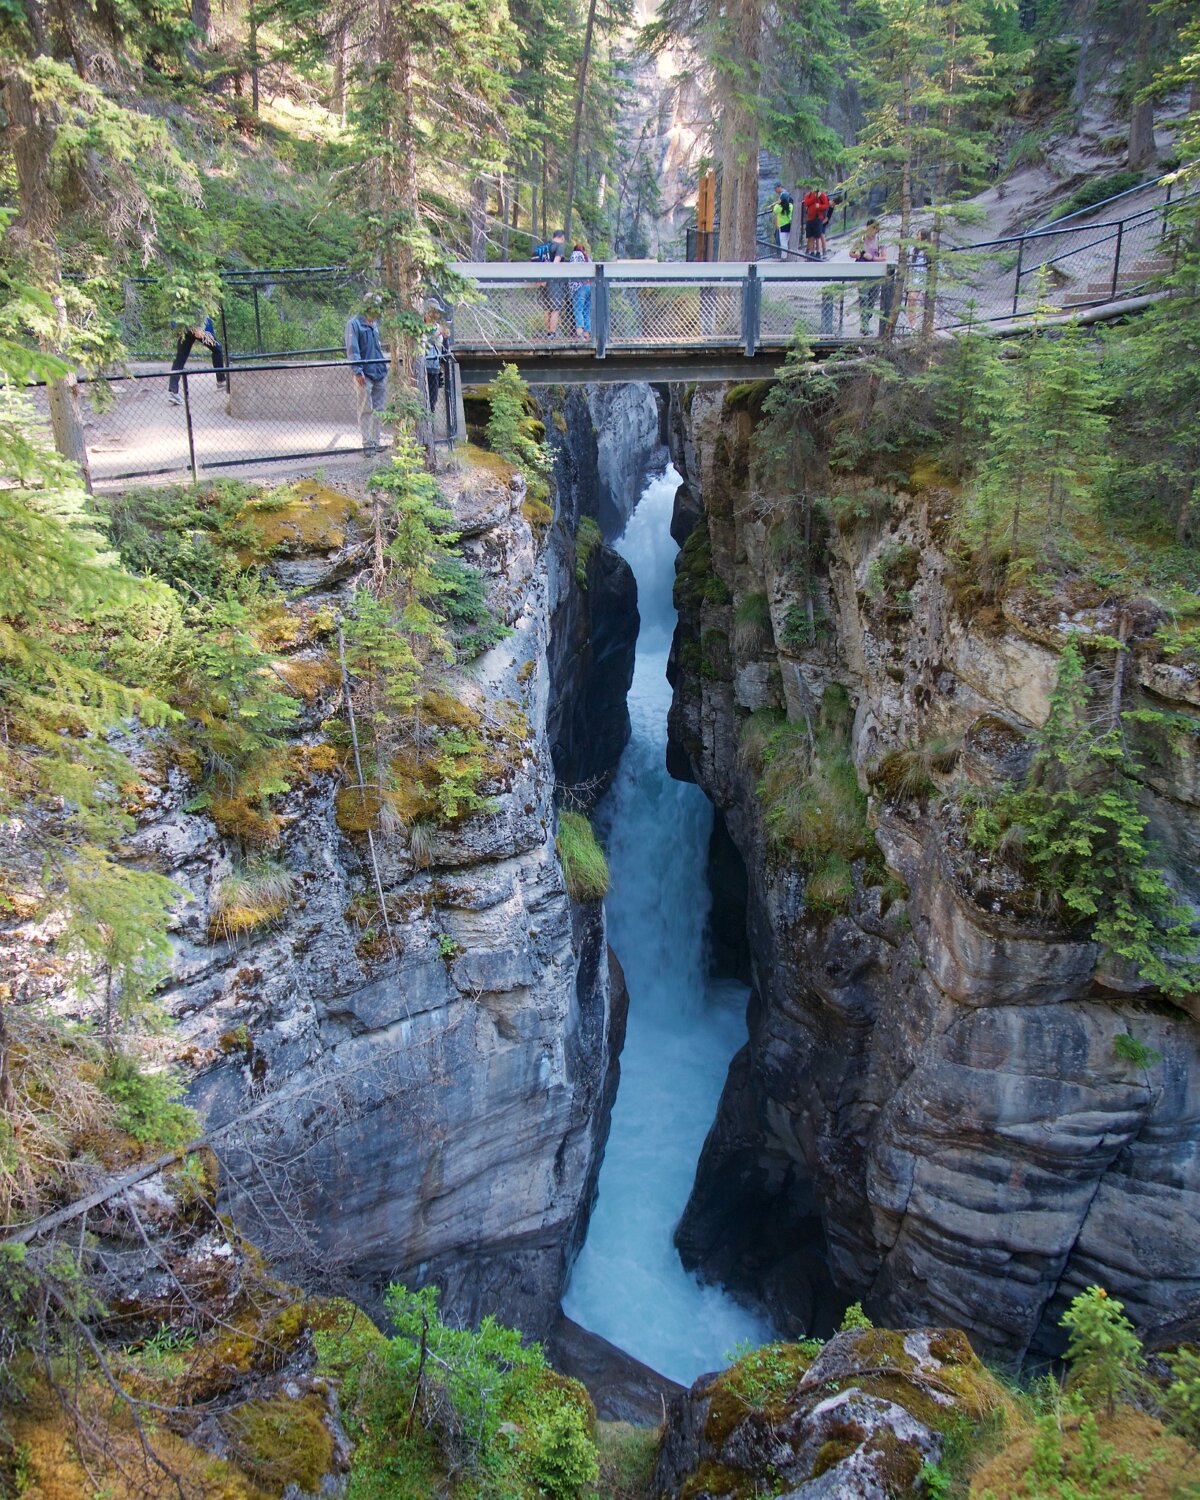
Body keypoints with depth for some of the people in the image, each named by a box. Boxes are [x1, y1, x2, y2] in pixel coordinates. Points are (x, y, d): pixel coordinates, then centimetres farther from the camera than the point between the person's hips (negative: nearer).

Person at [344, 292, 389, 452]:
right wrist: (358, 371, -18)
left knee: (379, 409, 9)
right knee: (366, 410, -4)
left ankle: (375, 442, 16)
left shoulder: (374, 323, 16)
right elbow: (352, 349, -12)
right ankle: (367, 444, 0)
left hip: (380, 373, 7)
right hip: (365, 374, -7)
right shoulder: (354, 323, -7)